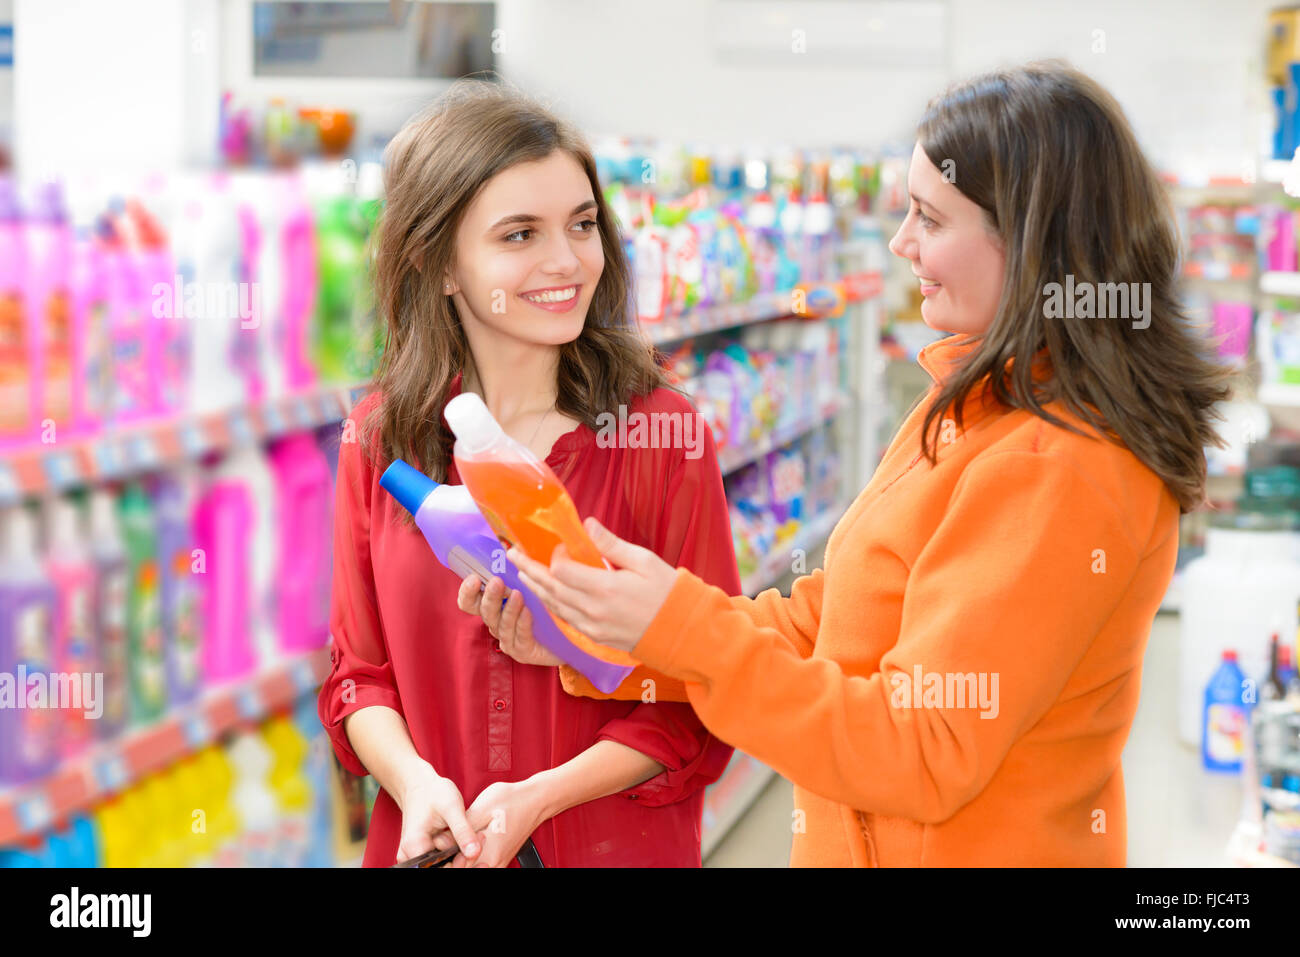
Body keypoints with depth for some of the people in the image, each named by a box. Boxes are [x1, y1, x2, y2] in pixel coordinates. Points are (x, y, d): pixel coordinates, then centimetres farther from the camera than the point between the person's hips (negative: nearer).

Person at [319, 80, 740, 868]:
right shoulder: (380, 438, -3)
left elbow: (700, 698, -8)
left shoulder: (661, 431, -11)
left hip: (616, 845, -2)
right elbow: (360, 672, 3)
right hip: (434, 843, 2)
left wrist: (540, 797, -18)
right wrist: (416, 781, -15)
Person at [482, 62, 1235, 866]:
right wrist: (617, 631, -2)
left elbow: (921, 755, -23)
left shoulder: (1052, 475, -25)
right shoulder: (986, 398, 5)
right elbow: (838, 617, 7)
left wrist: (685, 632, -24)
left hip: (965, 846, -8)